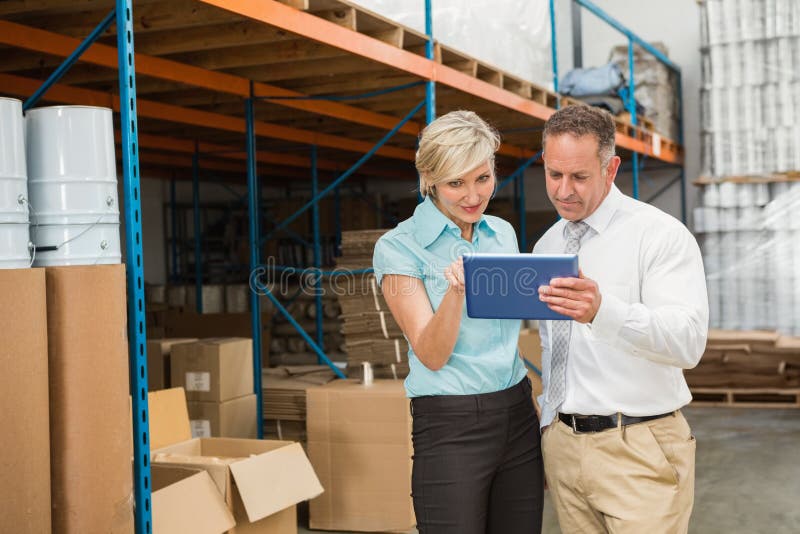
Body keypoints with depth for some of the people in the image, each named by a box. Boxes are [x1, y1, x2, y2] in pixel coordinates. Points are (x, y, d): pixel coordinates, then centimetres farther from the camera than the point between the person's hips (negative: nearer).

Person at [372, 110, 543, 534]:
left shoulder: (503, 233, 9)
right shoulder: (399, 247, -8)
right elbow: (432, 355, -14)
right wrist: (456, 290, -31)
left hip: (518, 416, 5)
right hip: (450, 426, -5)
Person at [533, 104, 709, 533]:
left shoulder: (662, 235, -10)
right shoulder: (546, 246, 11)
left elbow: (688, 342, -24)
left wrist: (603, 311, -40)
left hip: (639, 451, -5)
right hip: (563, 441, 6)